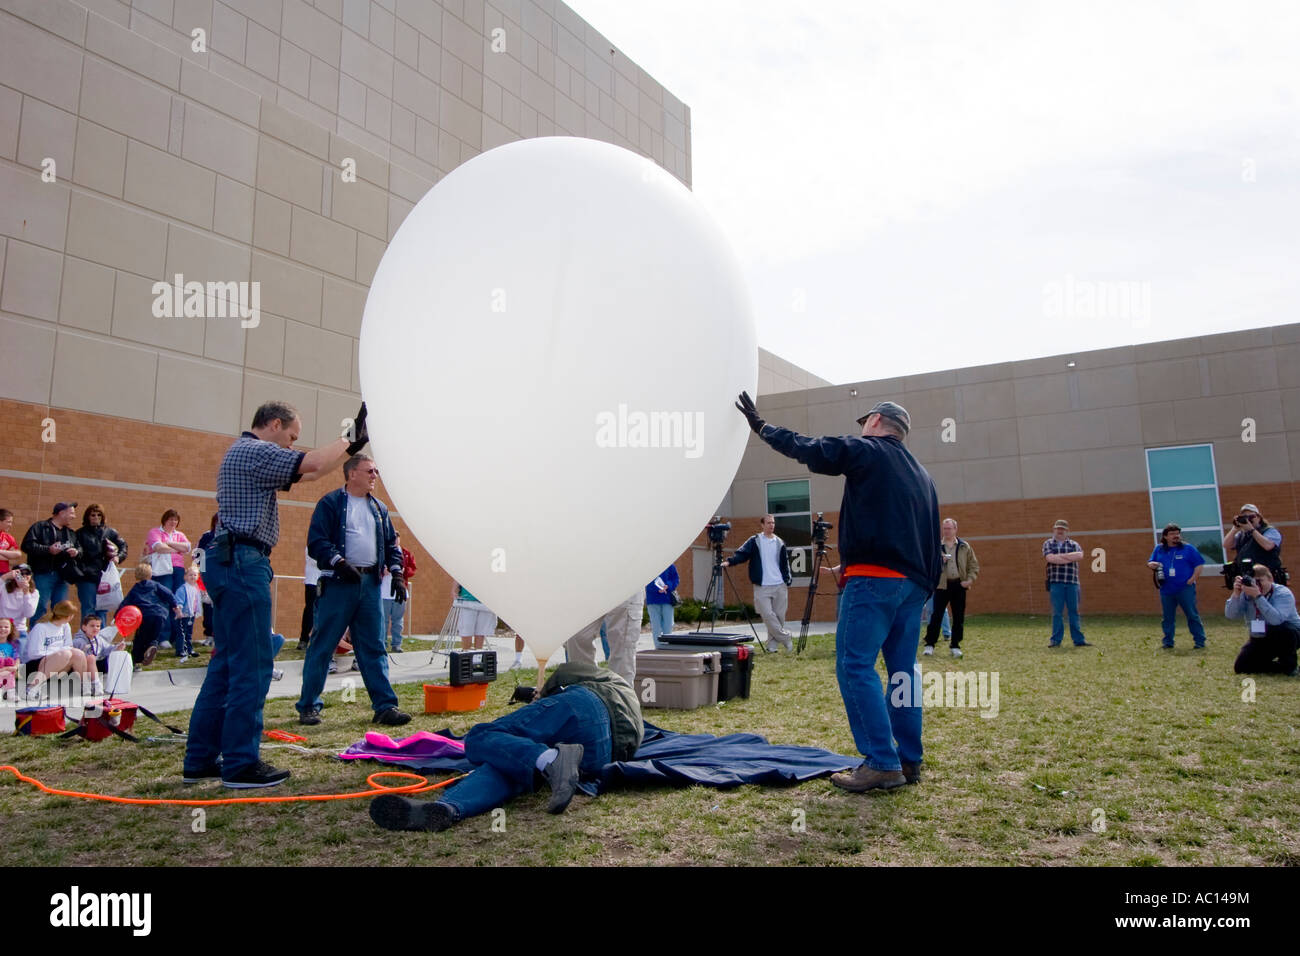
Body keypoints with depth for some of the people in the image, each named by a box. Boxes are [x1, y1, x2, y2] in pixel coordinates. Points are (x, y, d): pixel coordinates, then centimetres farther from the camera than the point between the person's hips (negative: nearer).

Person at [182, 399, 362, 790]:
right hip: (244, 564, -11)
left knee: (227, 664, 13)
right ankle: (241, 764, -2)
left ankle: (200, 759, 18)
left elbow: (304, 474, 23)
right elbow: (311, 465, -19)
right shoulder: (255, 451, -9)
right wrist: (352, 438, -6)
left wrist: (350, 446, 19)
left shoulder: (244, 453, 23)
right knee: (252, 666, -7)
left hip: (230, 564, 11)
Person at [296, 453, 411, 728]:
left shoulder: (379, 508, 17)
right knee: (322, 646, 0)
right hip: (339, 583, -5)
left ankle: (385, 706, 7)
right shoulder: (331, 503, -1)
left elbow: (391, 543, 20)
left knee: (373, 648, 6)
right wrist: (340, 563, -19)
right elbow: (316, 541, -8)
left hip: (370, 583, 5)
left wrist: (396, 573, 7)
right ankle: (309, 706, 11)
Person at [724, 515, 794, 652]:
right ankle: (786, 638, 3)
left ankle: (773, 643, 14)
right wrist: (729, 561, -23)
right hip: (762, 587, -3)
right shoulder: (754, 541, 4)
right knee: (767, 614, -11)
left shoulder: (780, 543, 12)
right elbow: (741, 554, -6)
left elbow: (785, 563, 14)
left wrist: (788, 580, 4)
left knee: (779, 615, 2)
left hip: (780, 586, 3)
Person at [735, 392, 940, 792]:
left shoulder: (865, 451, 0)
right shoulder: (922, 475, 23)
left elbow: (805, 448, 2)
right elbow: (932, 538, 22)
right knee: (904, 669, 11)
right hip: (914, 583, 9)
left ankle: (881, 763, -12)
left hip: (874, 577, -8)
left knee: (855, 666, -8)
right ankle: (909, 761, 15)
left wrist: (760, 425, 15)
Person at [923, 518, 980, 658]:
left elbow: (974, 565, 10)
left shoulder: (964, 546, 8)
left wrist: (970, 580, -4)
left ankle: (956, 646, 14)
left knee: (959, 617, 4)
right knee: (936, 615, -5)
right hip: (942, 585, -1)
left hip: (959, 585, 2)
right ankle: (930, 644, 3)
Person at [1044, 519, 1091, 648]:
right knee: (1056, 612, -2)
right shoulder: (1048, 544, 10)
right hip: (1055, 583, -2)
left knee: (1074, 612, 4)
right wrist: (1070, 558, -7)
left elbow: (1080, 556, -7)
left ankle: (1078, 639, 7)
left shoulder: (1074, 544, 15)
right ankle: (1056, 640, 2)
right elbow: (1050, 558, -10)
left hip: (1072, 582, 2)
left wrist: (1060, 556, -9)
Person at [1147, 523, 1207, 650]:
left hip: (1185, 589, -3)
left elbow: (1199, 564, 1)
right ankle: (1168, 642, 17)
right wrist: (1151, 565, -8)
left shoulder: (1188, 548, 1)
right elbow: (1150, 562, 16)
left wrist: (1192, 579, -9)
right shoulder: (1159, 549, 10)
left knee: (1192, 615, -2)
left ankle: (1200, 642, 5)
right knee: (1167, 617, 8)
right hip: (1166, 590, 3)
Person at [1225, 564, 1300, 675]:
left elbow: (1276, 619, -40)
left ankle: (1289, 665, -11)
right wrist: (1236, 594, -34)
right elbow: (1230, 616, -22)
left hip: (1288, 636, -4)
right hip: (1260, 640, 4)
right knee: (1240, 667, -10)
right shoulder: (1246, 594, -9)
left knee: (1280, 630, -39)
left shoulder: (1283, 593, -21)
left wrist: (1258, 596, -45)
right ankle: (1282, 667, 14)